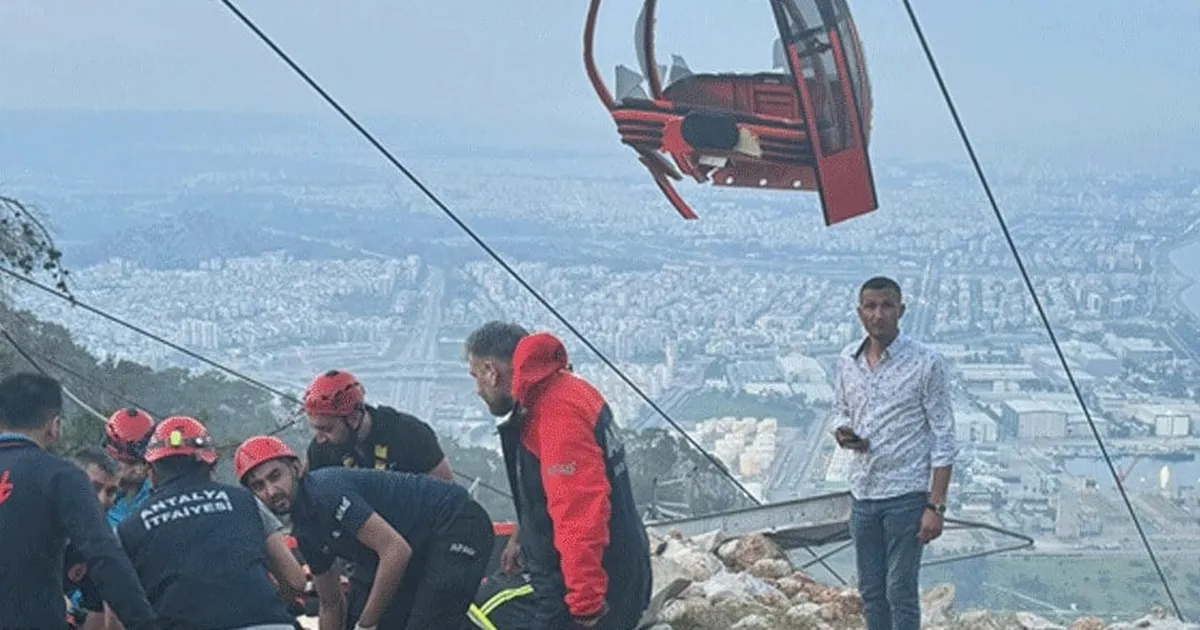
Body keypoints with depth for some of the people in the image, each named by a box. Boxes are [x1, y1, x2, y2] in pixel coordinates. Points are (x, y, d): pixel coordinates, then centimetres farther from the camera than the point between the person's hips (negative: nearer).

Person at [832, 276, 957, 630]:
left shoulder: (926, 363, -12)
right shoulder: (847, 361, 4)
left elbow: (943, 438, -10)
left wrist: (936, 506, -15)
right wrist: (842, 433, -5)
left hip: (906, 495, -6)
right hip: (863, 494, 6)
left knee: (901, 593, -3)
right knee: (871, 591, 12)